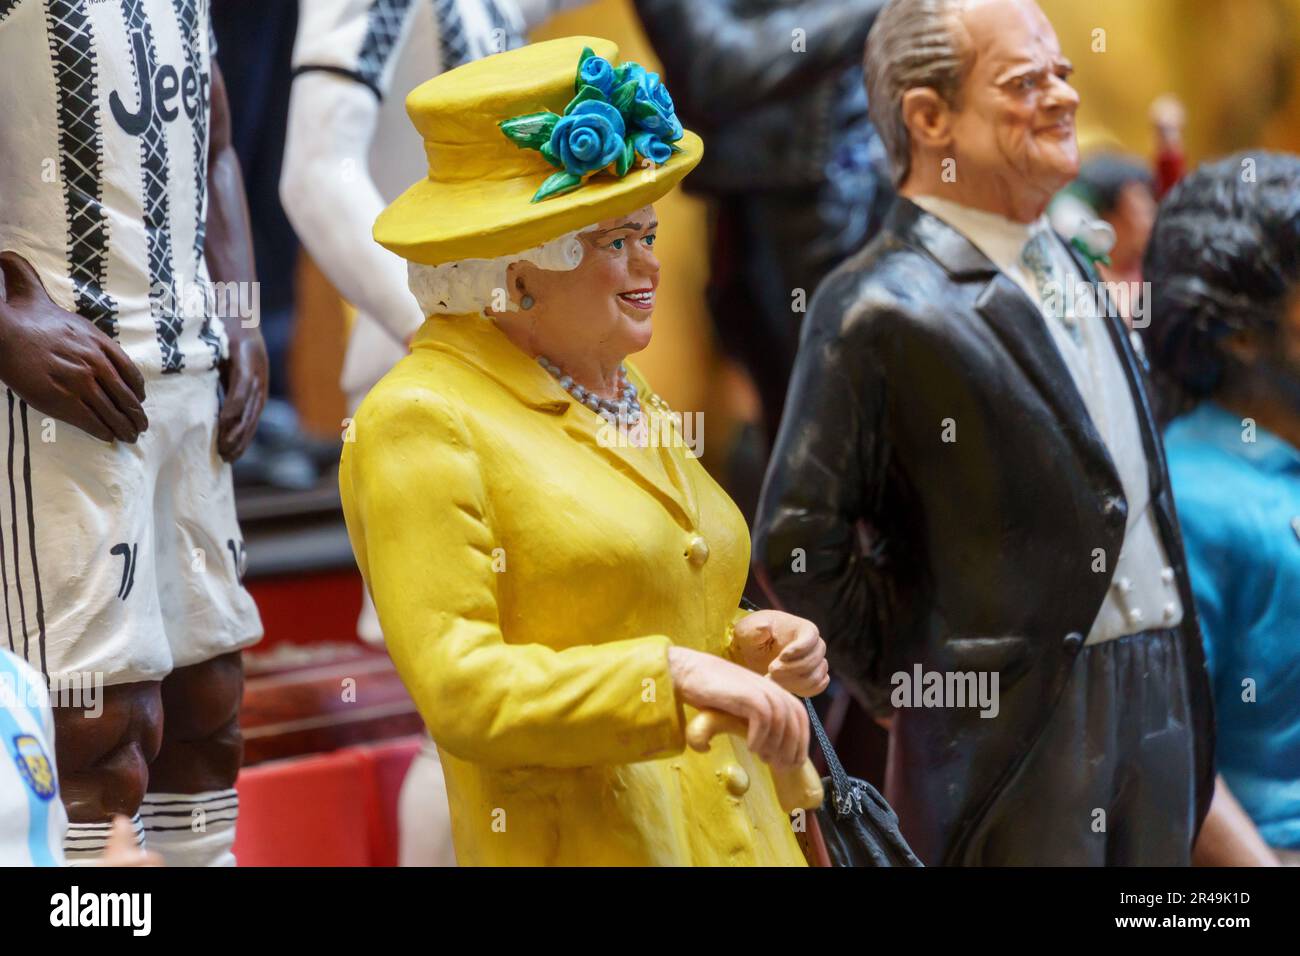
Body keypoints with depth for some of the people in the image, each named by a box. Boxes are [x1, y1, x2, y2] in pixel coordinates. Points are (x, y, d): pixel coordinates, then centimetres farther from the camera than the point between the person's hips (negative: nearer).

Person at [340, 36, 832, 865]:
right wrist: (674, 672, -25)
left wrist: (748, 650, 4)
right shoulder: (421, 421, -11)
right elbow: (460, 690, -17)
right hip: (586, 845, -7)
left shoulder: (633, 407, 14)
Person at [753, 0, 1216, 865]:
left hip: (1161, 700, 8)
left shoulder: (1070, 271, 15)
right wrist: (909, 683, -6)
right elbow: (795, 547, -14)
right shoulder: (884, 308, -12)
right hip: (1020, 725, -8)